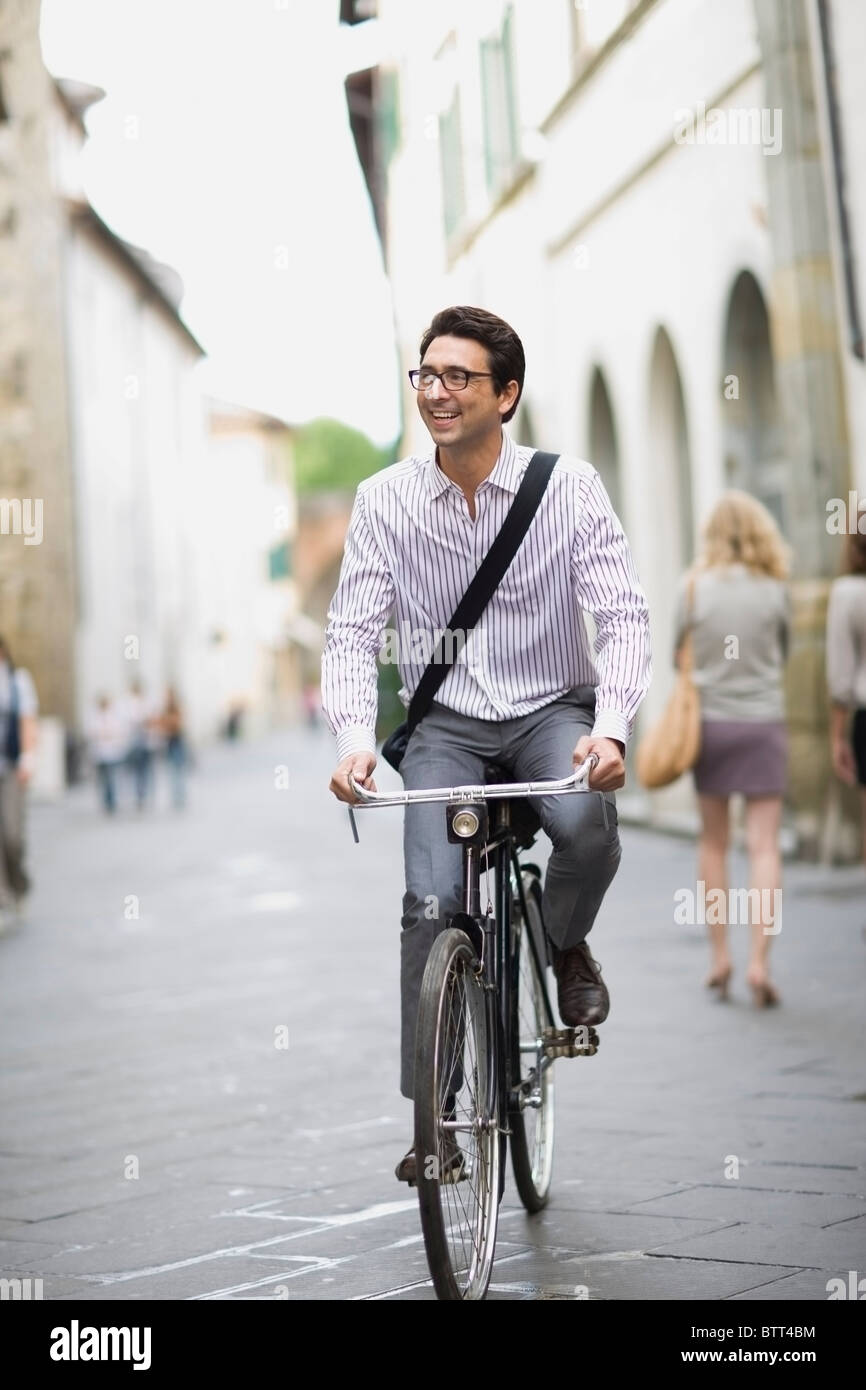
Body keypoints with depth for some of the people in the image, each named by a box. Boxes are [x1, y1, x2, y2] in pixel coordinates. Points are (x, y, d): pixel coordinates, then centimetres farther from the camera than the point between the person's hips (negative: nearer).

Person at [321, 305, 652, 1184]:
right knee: (432, 902, -16)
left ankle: (566, 946, 3)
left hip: (554, 710, -1)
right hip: (446, 723, 1)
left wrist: (610, 728, -31)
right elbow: (352, 631, -7)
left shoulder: (569, 487, -9)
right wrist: (354, 737, -25)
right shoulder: (385, 500, -5)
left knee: (587, 825, -32)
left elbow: (624, 617, -14)